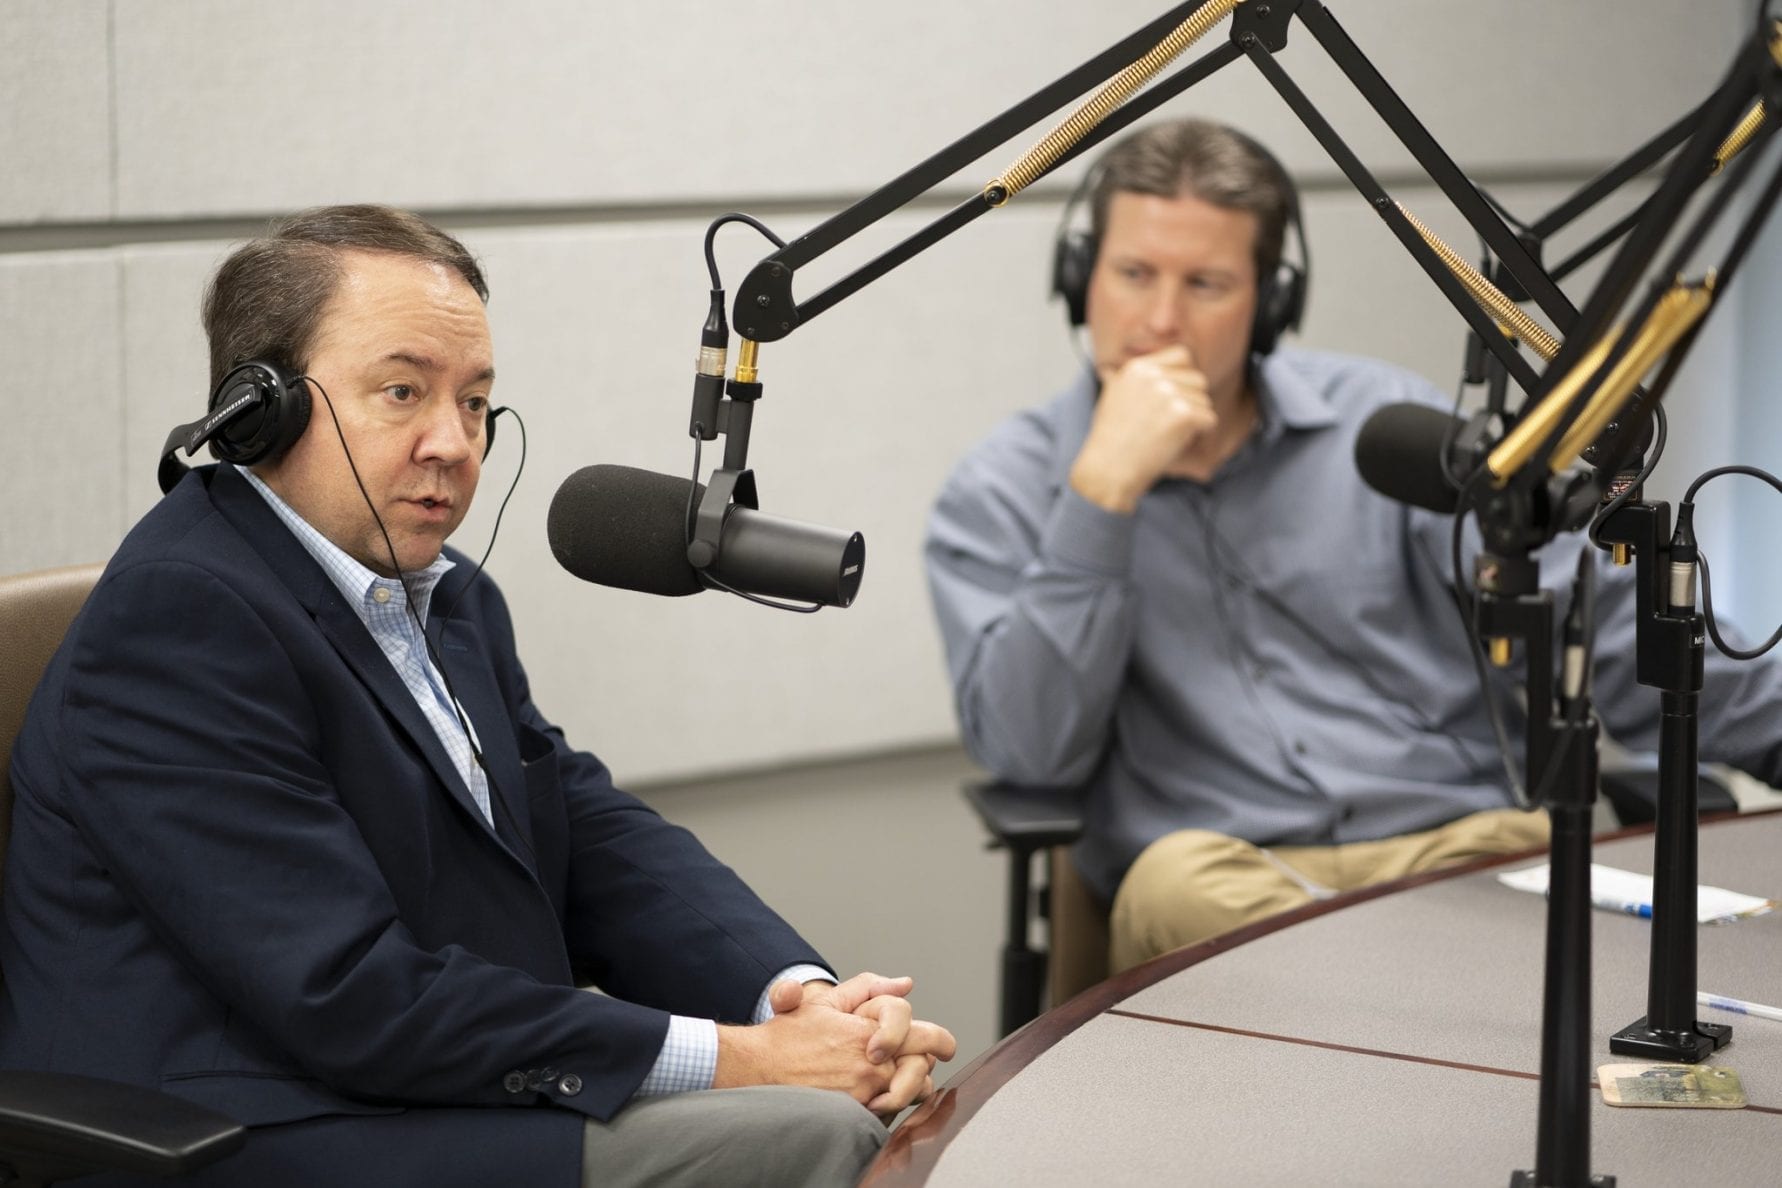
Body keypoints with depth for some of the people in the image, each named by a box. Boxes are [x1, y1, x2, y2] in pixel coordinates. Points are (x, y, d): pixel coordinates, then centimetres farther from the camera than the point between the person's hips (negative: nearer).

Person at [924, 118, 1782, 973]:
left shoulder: (1383, 427, 15)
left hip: (1456, 845, 0)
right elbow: (1026, 750, -5)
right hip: (1210, 888, 0)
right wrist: (1103, 490, -9)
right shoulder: (1001, 496, 10)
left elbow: (1592, 621, 13)